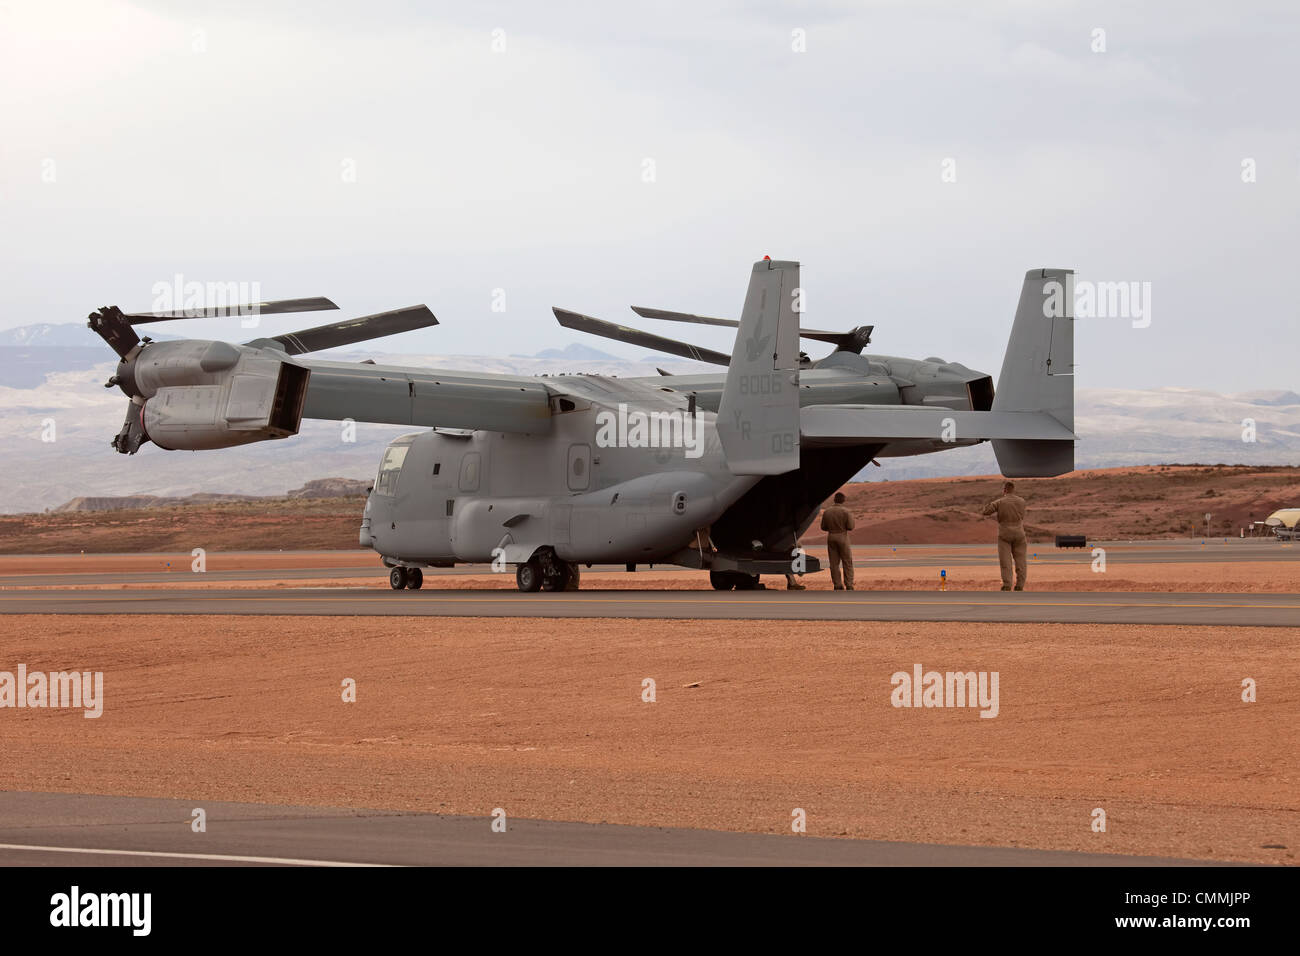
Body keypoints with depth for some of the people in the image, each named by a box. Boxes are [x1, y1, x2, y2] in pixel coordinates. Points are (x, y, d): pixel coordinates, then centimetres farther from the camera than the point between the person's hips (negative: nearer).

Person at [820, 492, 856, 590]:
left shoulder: (827, 512, 1)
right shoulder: (845, 511, -11)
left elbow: (823, 527, 5)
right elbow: (850, 527, -12)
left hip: (831, 538, 3)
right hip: (843, 538, -3)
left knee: (834, 563, 7)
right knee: (847, 563, 3)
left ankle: (838, 586, 6)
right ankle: (849, 586, -2)